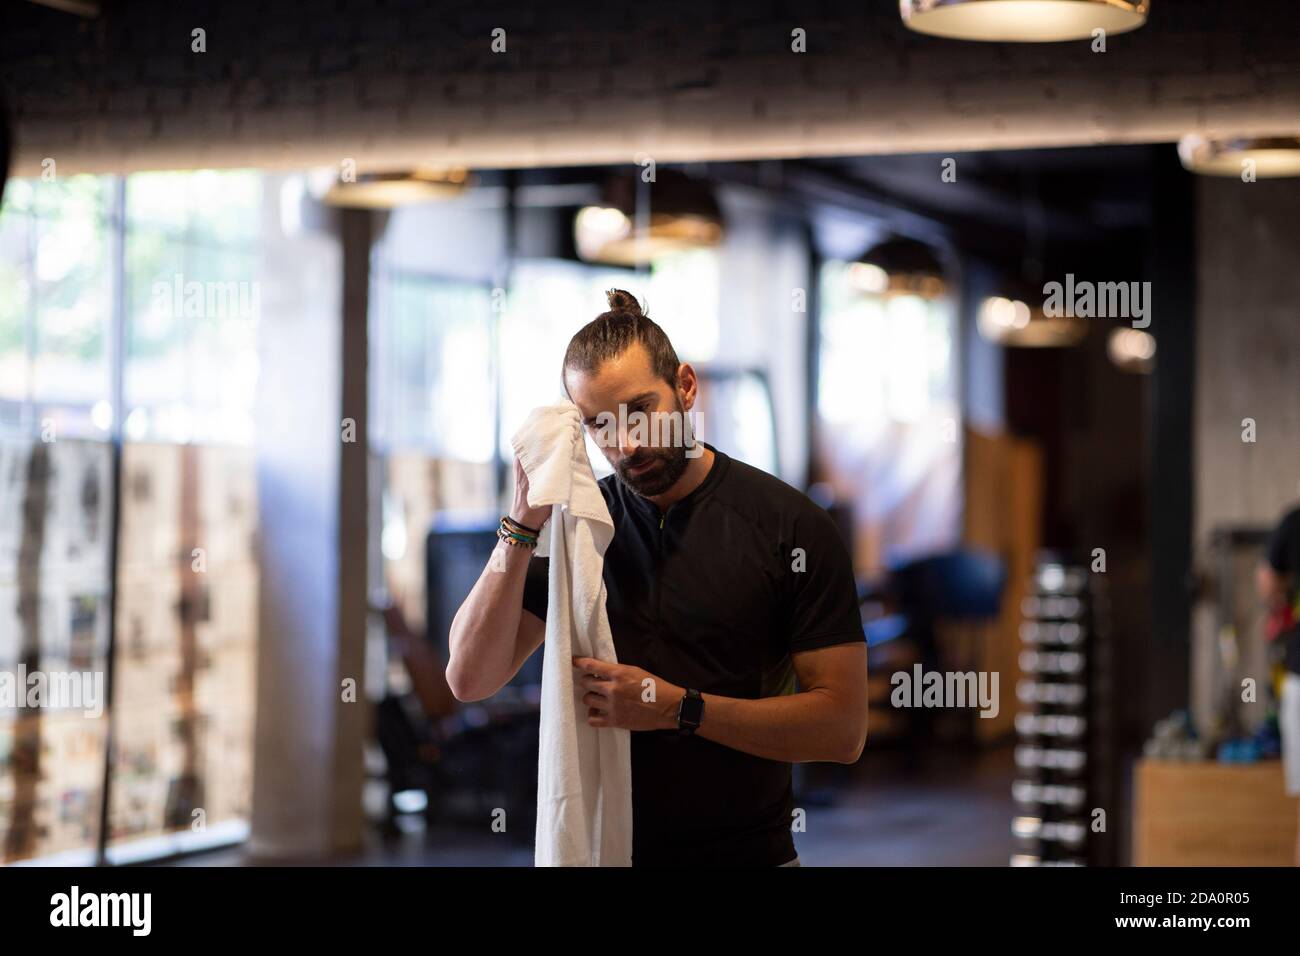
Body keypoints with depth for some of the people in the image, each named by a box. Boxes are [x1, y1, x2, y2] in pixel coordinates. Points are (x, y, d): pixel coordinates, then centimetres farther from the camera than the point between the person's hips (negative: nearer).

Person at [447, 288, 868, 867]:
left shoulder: (791, 526, -10)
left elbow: (844, 730, -13)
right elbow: (470, 679, -8)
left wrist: (680, 708, -22)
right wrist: (523, 524, -16)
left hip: (745, 850, -2)